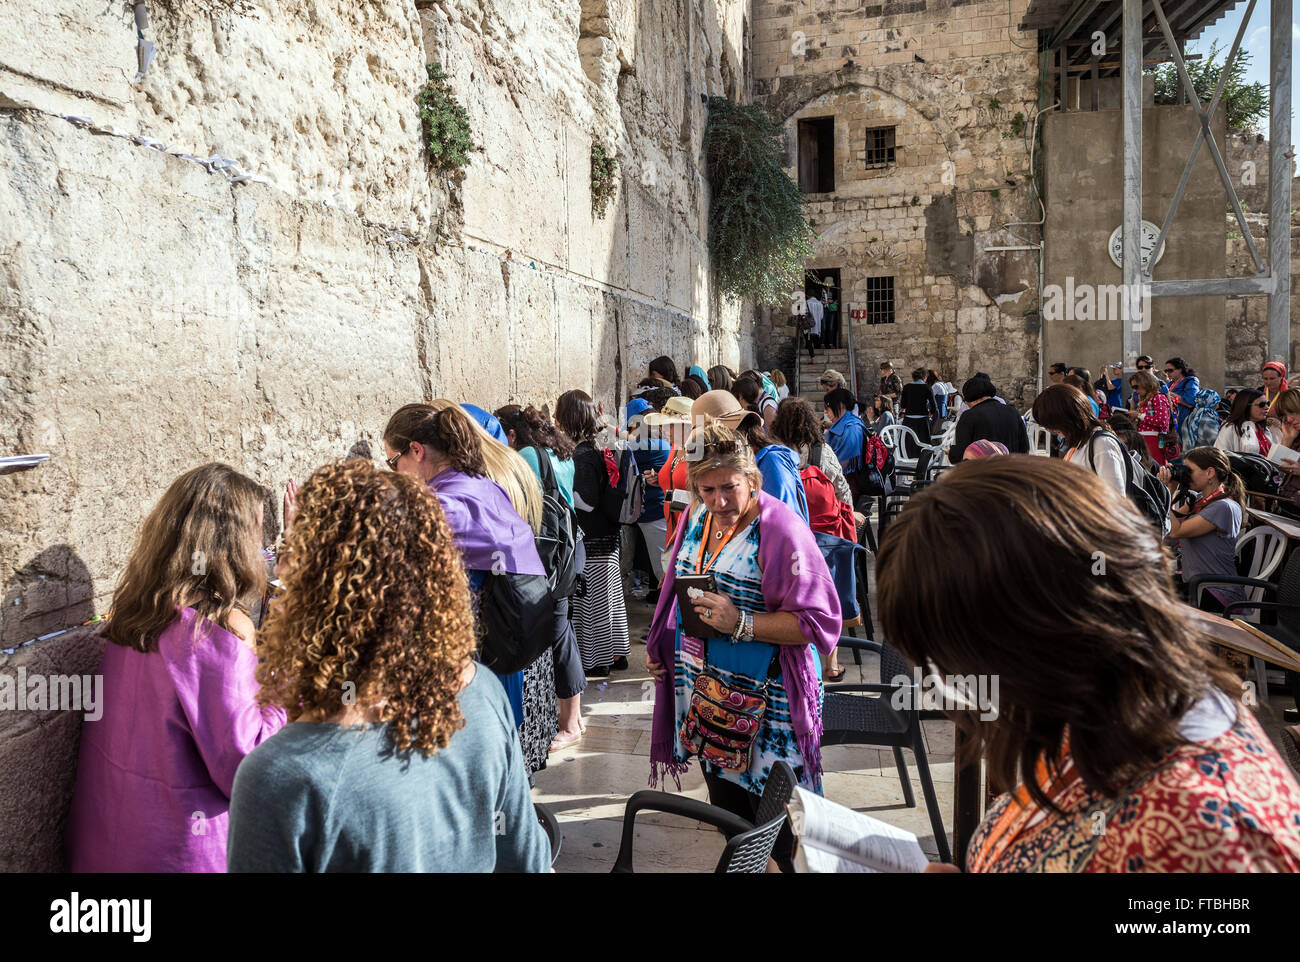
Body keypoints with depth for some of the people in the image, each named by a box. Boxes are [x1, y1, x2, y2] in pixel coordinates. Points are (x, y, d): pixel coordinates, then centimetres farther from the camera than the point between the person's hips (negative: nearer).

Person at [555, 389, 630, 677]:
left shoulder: (583, 454, -19)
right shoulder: (600, 448, 7)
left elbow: (587, 501, -23)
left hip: (592, 539, -9)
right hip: (608, 534, 9)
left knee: (593, 597, 2)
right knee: (609, 593, 17)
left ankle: (599, 660, 12)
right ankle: (616, 653, 28)